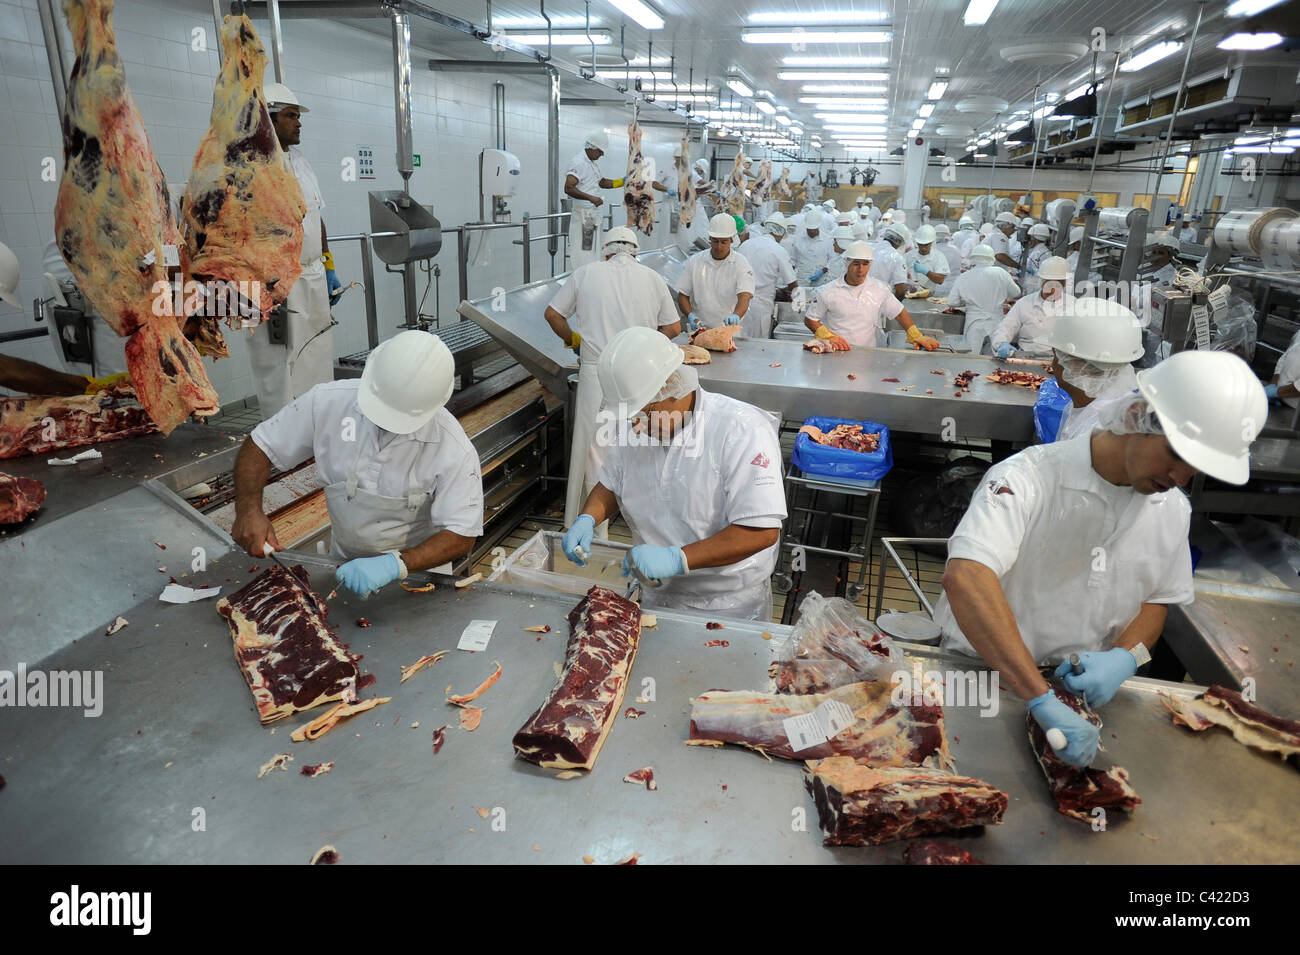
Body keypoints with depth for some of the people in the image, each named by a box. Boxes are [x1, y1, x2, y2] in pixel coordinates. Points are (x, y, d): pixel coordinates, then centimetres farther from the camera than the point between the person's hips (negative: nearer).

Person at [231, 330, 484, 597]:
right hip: (343, 564, 3)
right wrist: (249, 509, -14)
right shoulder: (328, 401, -11)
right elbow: (259, 446, 3)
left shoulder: (455, 450, -20)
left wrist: (393, 565, -29)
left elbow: (460, 537, -16)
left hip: (417, 568, -2)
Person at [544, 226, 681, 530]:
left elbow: (552, 314, 9)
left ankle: (598, 537, 13)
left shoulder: (585, 273, 5)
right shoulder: (653, 278, 6)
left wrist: (572, 339, 26)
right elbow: (673, 327, 11)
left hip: (596, 373, -1)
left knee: (594, 452, 7)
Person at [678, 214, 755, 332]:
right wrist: (691, 316, -8)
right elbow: (682, 295, 11)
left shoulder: (740, 264, 0)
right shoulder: (694, 261, 7)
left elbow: (744, 296, -15)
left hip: (730, 331, -1)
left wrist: (736, 315, -36)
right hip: (700, 331, 2)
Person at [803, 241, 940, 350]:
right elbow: (809, 319, 7)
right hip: (837, 354, -2)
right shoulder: (828, 292, 1)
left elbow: (900, 313, 18)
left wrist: (917, 336, 7)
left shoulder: (880, 290, 8)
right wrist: (829, 336, -8)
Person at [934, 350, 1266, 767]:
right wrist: (1043, 701, -42)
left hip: (1084, 687, 5)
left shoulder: (1173, 509, 1)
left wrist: (1125, 657, -9)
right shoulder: (1026, 478, -23)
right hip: (982, 672, -5)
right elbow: (964, 577, -39)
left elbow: (1157, 599, 14)